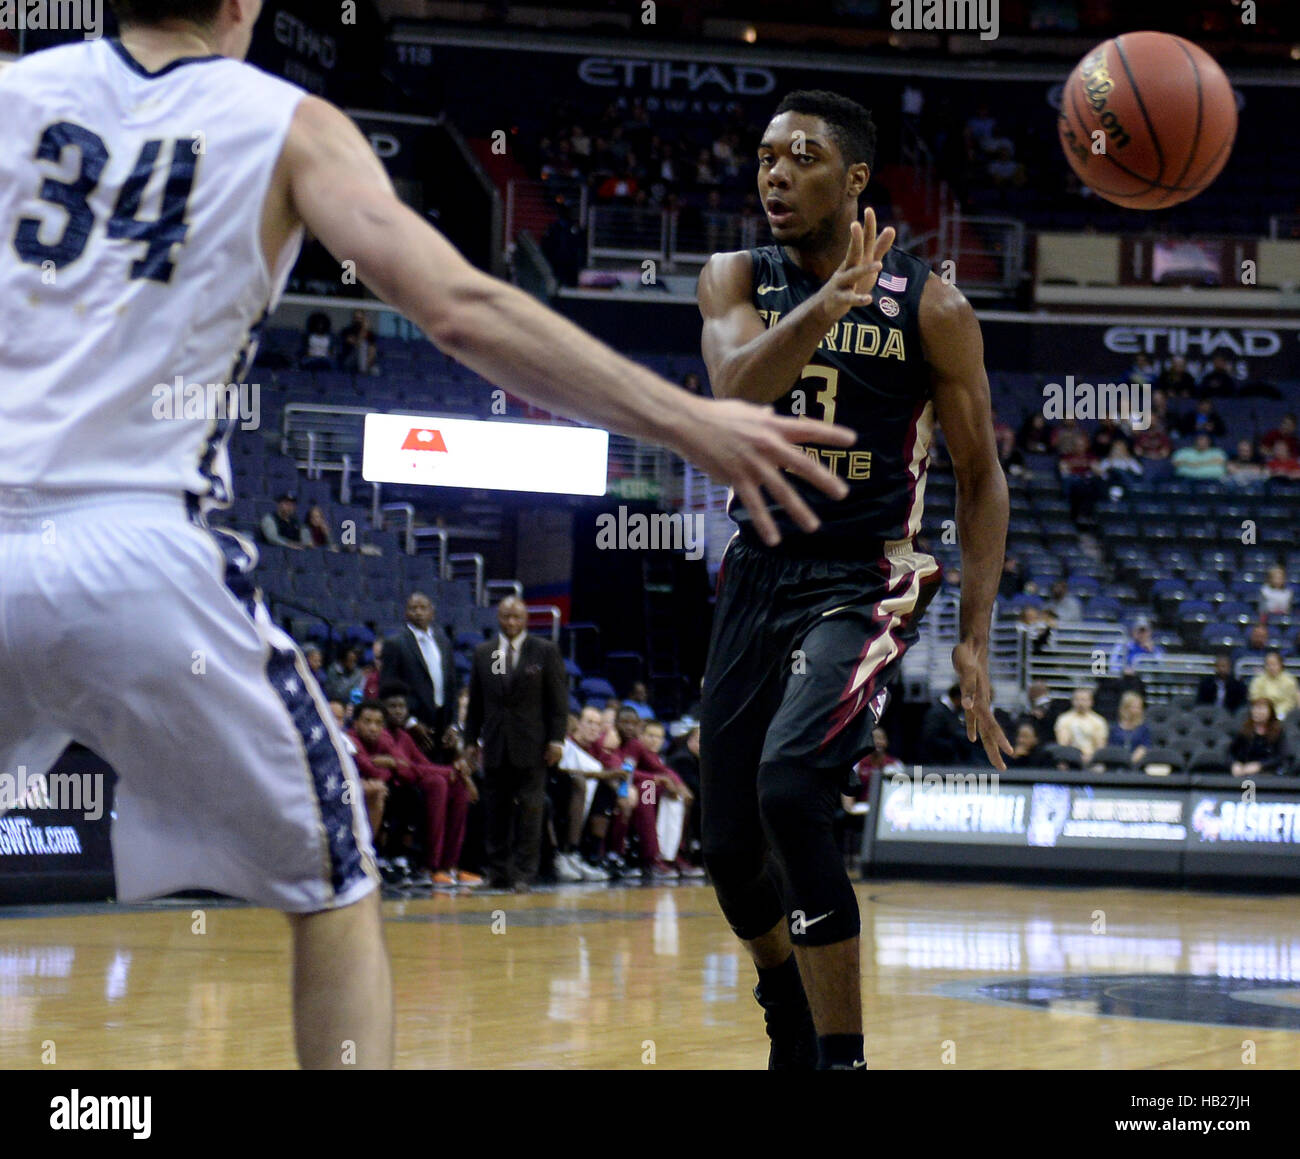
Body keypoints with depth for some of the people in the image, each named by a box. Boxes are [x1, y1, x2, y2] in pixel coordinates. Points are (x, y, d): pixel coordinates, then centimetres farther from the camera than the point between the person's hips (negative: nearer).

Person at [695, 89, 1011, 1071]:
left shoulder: (931, 308, -7)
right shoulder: (737, 281, 1)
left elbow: (982, 477, -1)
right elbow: (735, 391, -20)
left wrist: (975, 639, -8)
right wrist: (828, 303, -37)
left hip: (865, 583, -5)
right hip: (757, 576, 5)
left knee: (790, 785, -29)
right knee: (730, 850, 9)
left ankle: (843, 1054, -20)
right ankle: (792, 1034, 39)